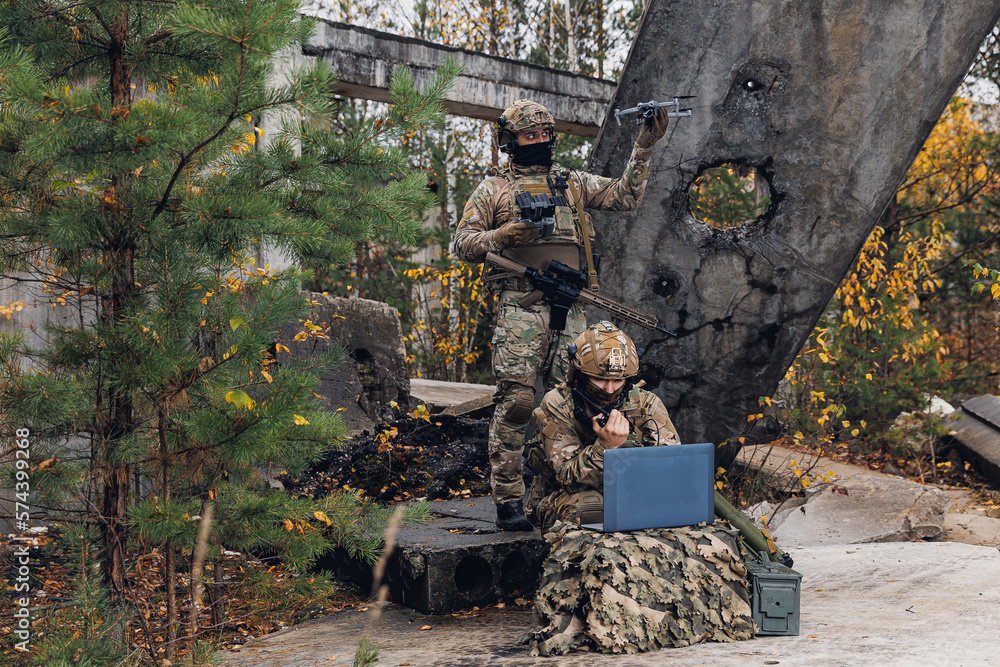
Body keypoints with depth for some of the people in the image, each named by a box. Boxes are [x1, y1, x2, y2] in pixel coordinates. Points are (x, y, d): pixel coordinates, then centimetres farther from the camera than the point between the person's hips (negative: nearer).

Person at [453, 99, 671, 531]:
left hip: (570, 312, 4)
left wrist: (644, 148, 6)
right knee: (515, 402, -10)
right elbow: (463, 244, 7)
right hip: (519, 311, -4)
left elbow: (626, 196, 17)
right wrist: (502, 236, -11)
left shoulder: (574, 183, 21)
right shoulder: (493, 189, 11)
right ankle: (508, 501, -5)